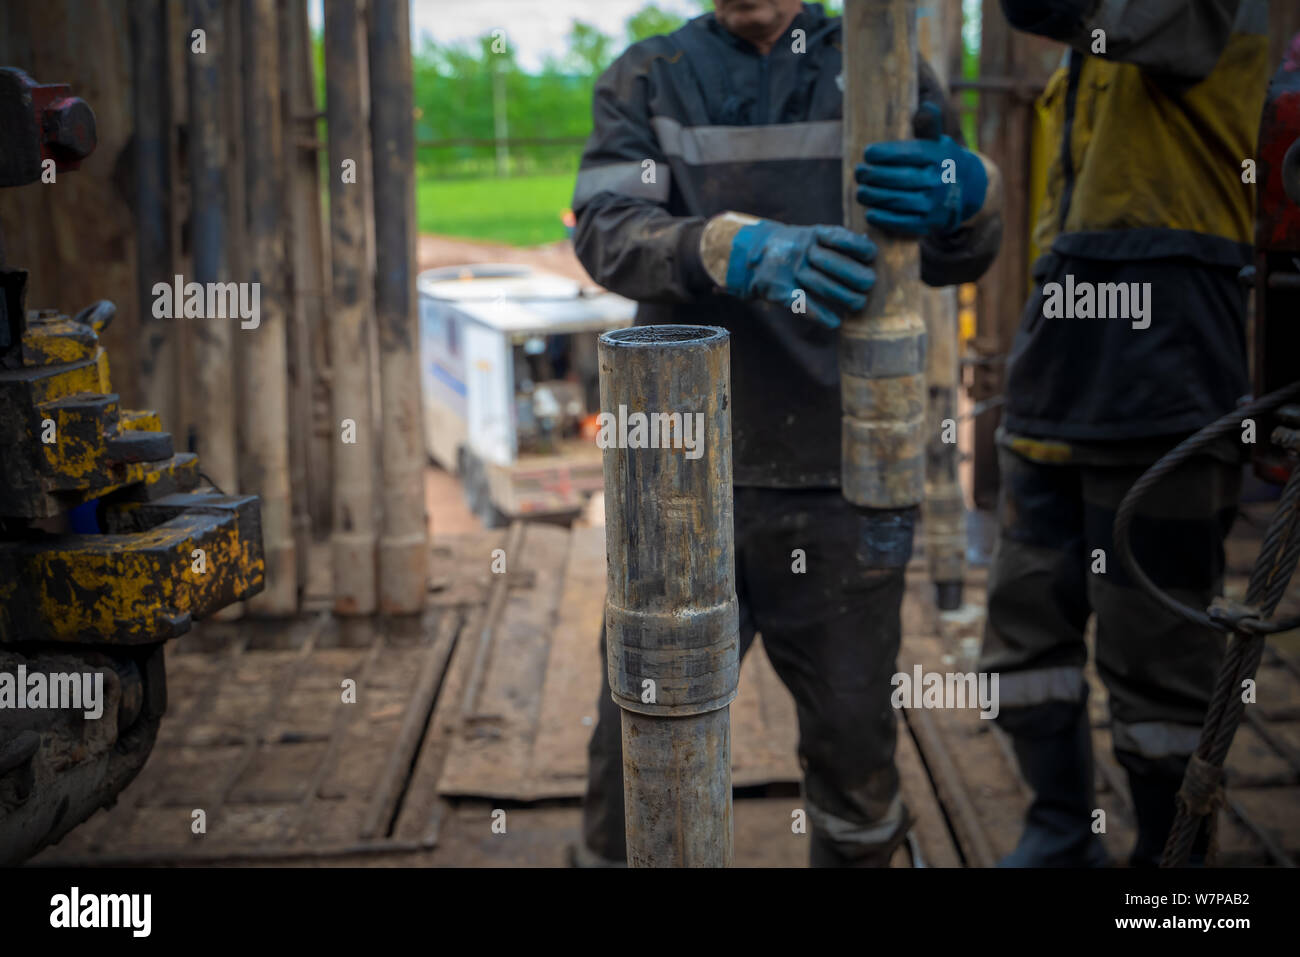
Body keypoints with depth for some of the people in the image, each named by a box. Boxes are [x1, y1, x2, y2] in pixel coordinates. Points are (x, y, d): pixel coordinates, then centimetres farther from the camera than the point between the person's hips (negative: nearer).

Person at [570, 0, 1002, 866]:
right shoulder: (646, 82, 5)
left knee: (855, 745, 12)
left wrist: (963, 191, -30)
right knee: (637, 753, 2)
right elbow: (607, 231, -13)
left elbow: (958, 255, -5)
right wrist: (748, 251, -33)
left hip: (840, 479, 1)